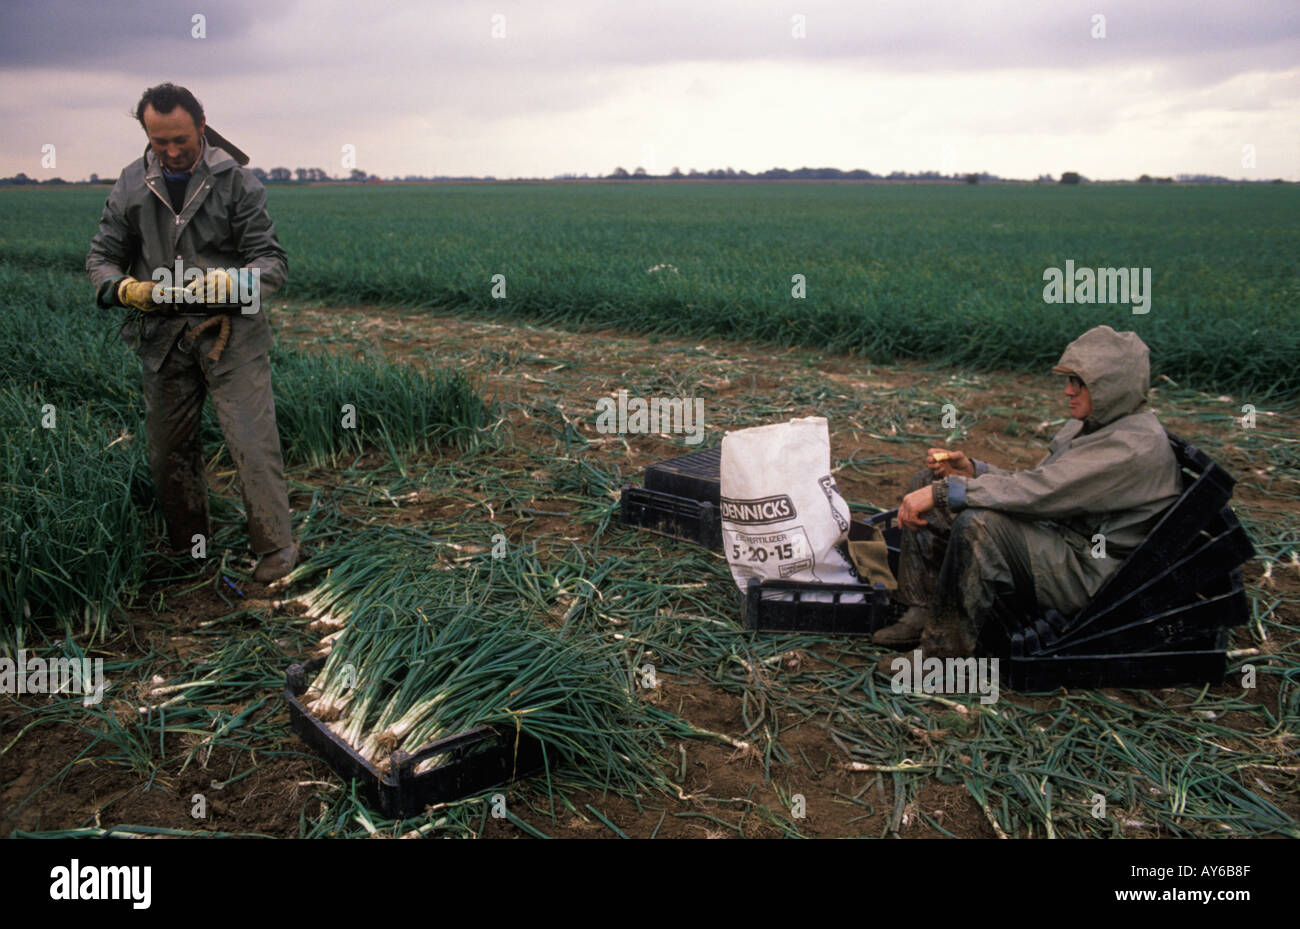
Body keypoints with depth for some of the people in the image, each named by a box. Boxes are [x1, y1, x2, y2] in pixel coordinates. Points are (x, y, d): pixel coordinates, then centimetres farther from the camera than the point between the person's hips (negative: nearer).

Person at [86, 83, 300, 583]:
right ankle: (187, 544, 32)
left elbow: (272, 260, -7)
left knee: (252, 441, -10)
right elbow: (101, 255, 11)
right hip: (163, 335, 4)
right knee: (167, 450, 13)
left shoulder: (237, 181, -3)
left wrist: (228, 283, -26)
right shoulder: (131, 184, 7)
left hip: (231, 331, -4)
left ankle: (276, 546, 2)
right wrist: (124, 288, -12)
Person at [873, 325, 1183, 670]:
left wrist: (942, 492, -27)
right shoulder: (1091, 424, 11)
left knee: (979, 523, -36)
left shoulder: (1138, 444, -21)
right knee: (927, 481, 5)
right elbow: (1036, 484, 15)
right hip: (1052, 537, 10)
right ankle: (922, 614, 0)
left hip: (1087, 574, -10)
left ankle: (944, 648, -21)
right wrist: (970, 470, -2)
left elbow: (1037, 491, -29)